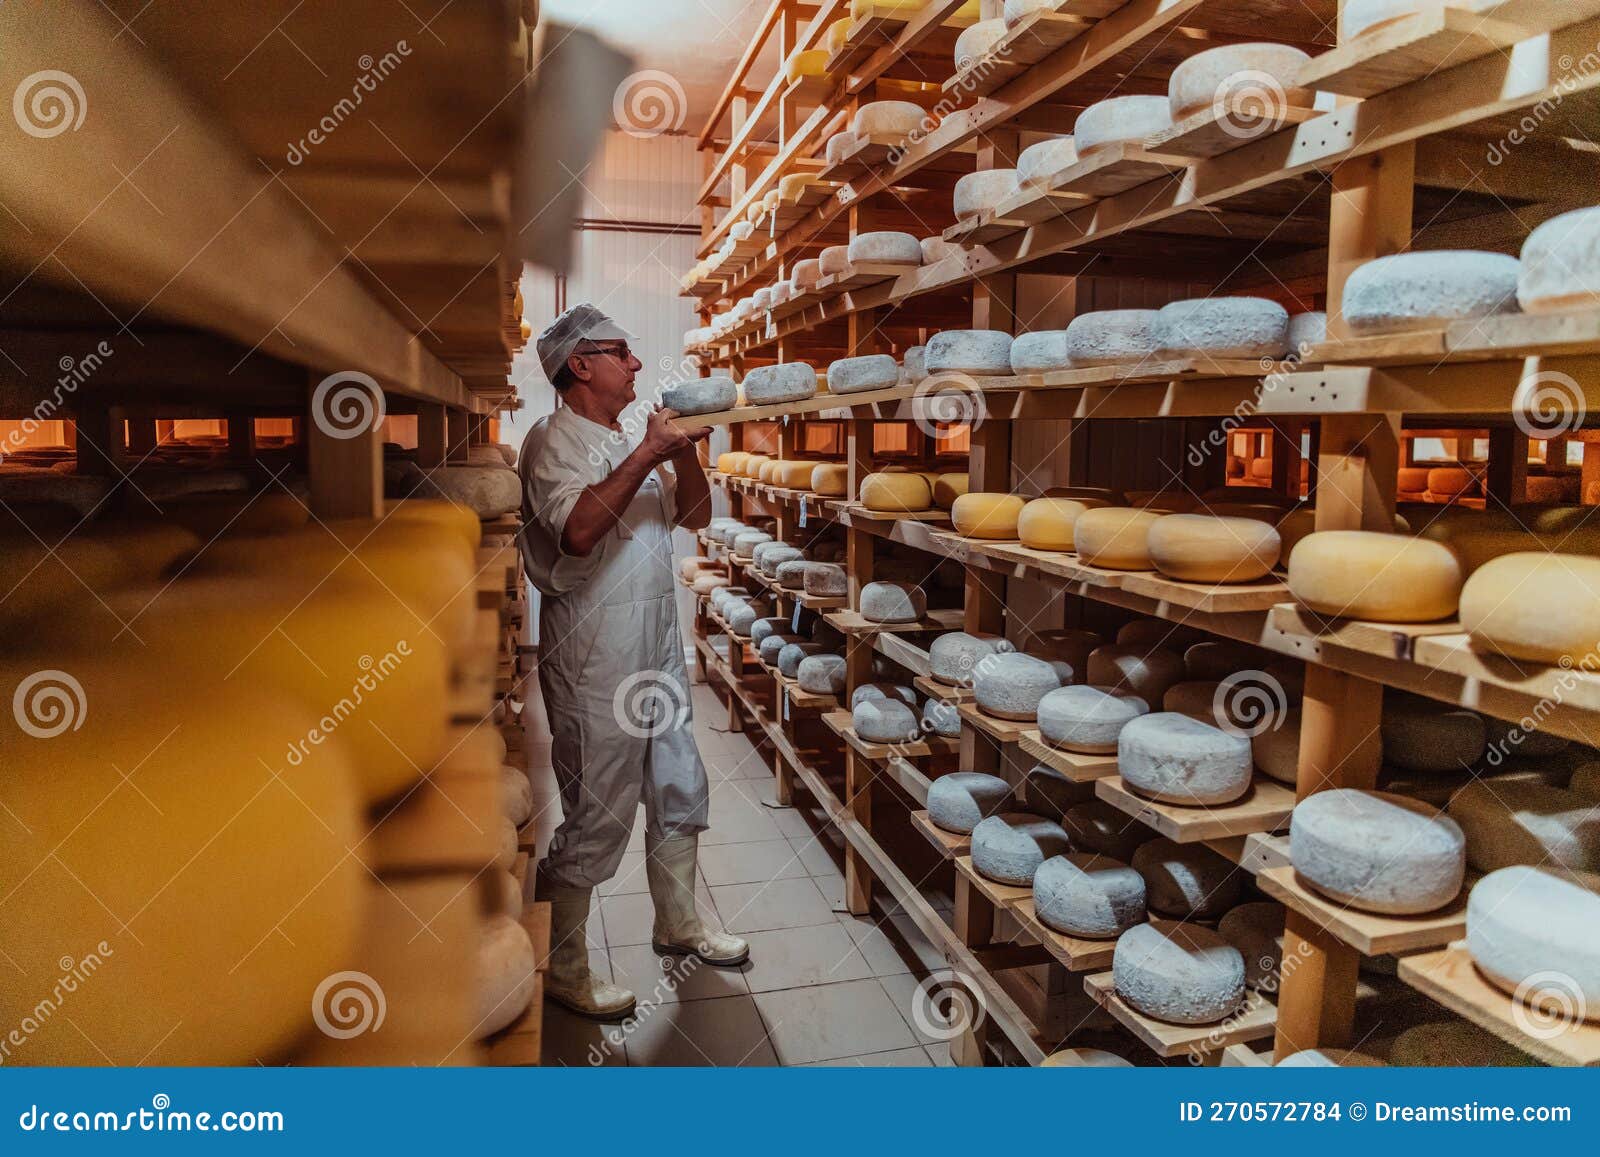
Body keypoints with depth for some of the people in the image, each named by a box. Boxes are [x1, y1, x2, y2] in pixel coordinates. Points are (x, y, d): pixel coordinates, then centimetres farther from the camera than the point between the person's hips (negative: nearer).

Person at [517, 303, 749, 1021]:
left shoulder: (639, 436, 13)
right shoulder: (553, 441, -11)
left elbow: (695, 515, 12)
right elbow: (578, 529, -28)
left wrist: (684, 453, -5)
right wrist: (648, 455, -24)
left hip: (658, 649, 8)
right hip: (594, 658, -8)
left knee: (679, 791, 18)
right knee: (597, 816, 0)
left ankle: (678, 923, 38)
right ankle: (560, 968, 19)